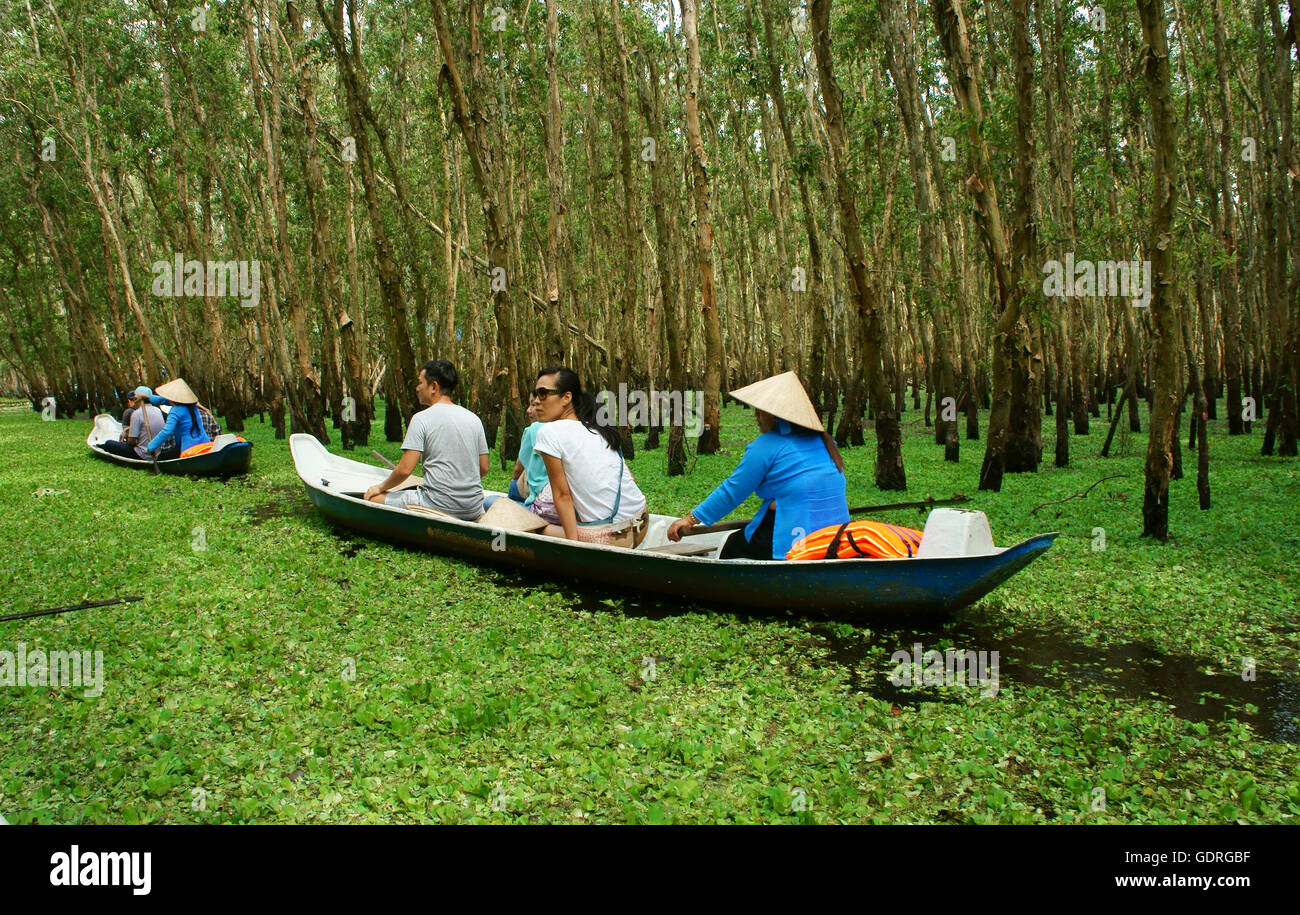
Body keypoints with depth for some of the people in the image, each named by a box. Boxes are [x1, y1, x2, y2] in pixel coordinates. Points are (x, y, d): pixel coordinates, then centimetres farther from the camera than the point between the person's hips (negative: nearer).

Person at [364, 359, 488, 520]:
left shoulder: (422, 418, -8)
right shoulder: (474, 419, 8)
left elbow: (405, 469, -12)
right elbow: (484, 469, 12)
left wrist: (380, 488, 6)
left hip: (439, 505, -7)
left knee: (372, 498, 6)